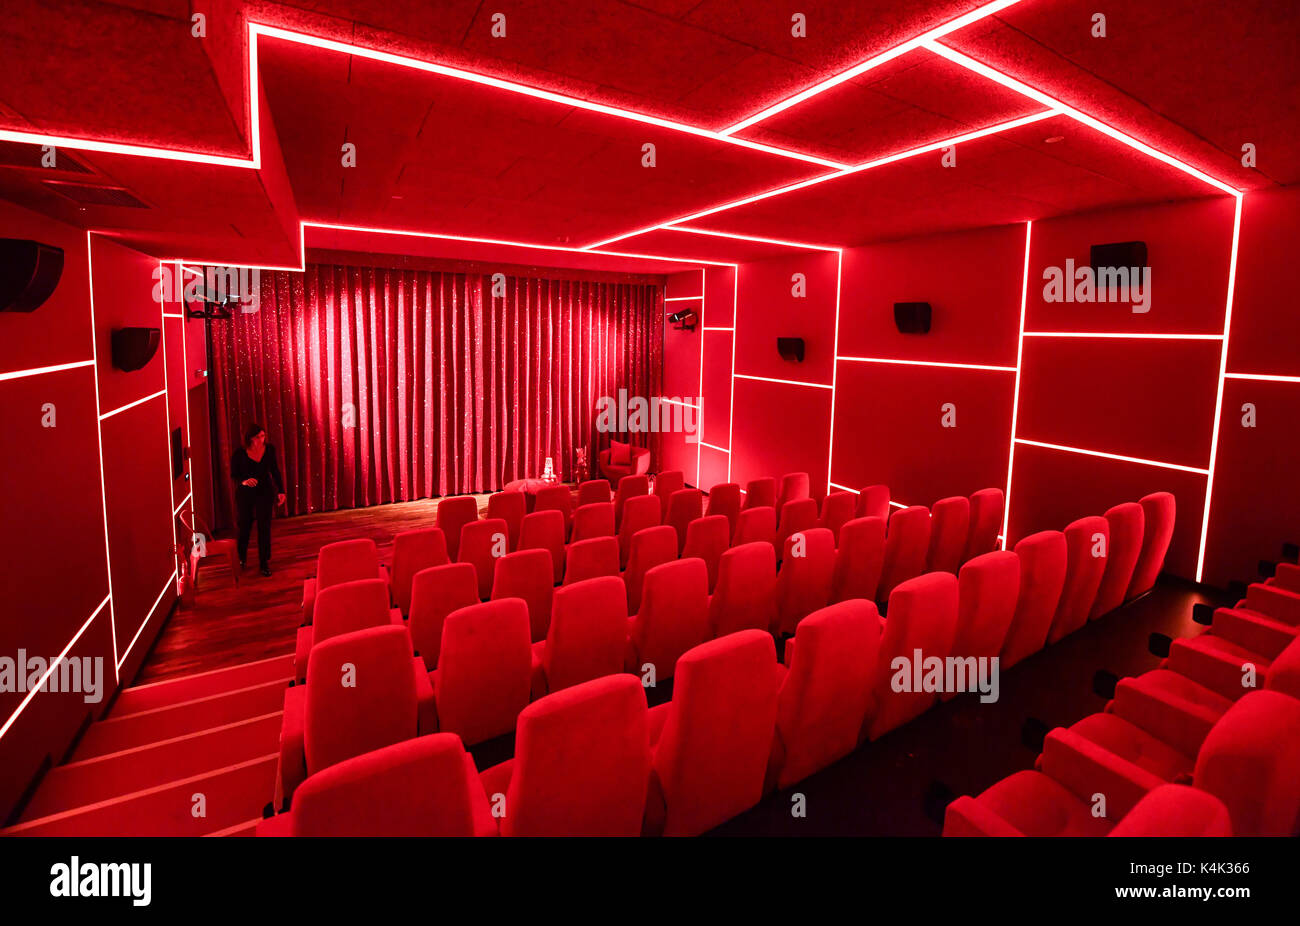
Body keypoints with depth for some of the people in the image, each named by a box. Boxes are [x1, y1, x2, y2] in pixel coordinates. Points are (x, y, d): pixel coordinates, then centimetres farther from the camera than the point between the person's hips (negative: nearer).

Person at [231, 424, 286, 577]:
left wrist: (281, 491, 1)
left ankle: (264, 563, 9)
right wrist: (244, 481, -28)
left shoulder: (269, 449, -6)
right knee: (245, 527, 13)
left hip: (265, 492, 1)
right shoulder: (239, 454, -13)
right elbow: (233, 475, -6)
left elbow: (275, 471, 3)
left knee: (264, 527, 0)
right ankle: (241, 559, 37)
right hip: (245, 494, -1)